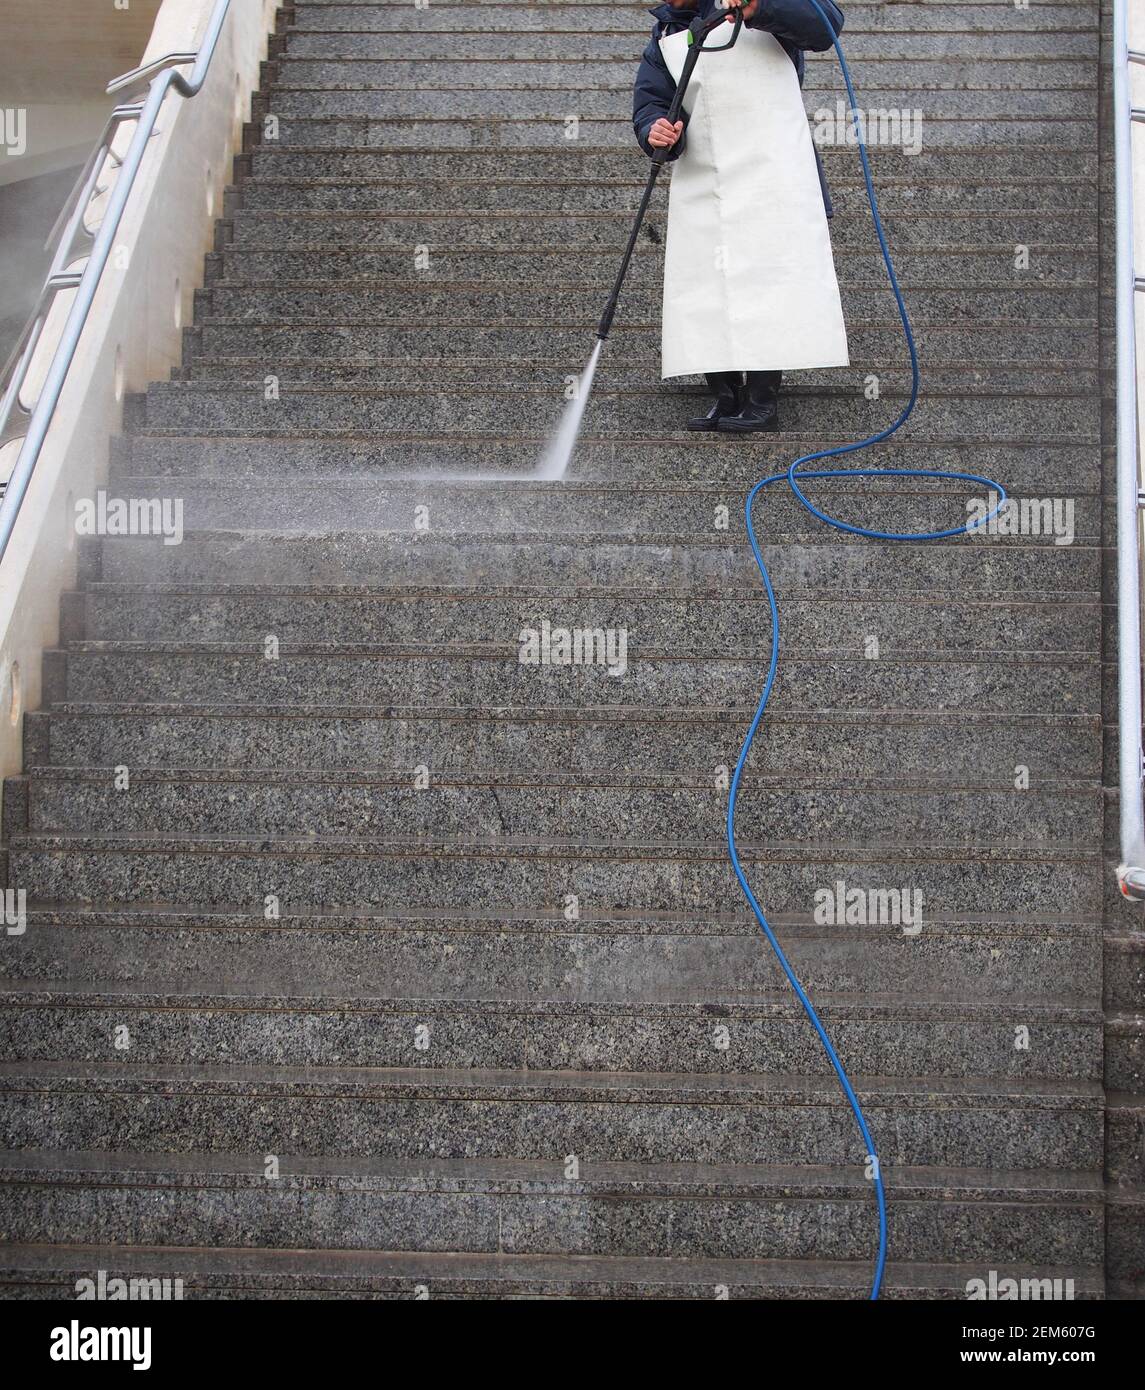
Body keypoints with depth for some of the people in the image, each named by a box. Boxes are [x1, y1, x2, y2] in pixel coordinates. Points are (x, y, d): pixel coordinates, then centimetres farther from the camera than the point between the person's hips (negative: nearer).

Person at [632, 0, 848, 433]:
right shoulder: (664, 37, 18)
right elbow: (649, 102, 10)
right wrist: (656, 132, -15)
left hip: (770, 171, -5)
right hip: (699, 183, 5)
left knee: (765, 281, -10)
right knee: (702, 291, 1)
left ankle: (763, 401, -8)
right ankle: (726, 398, 9)